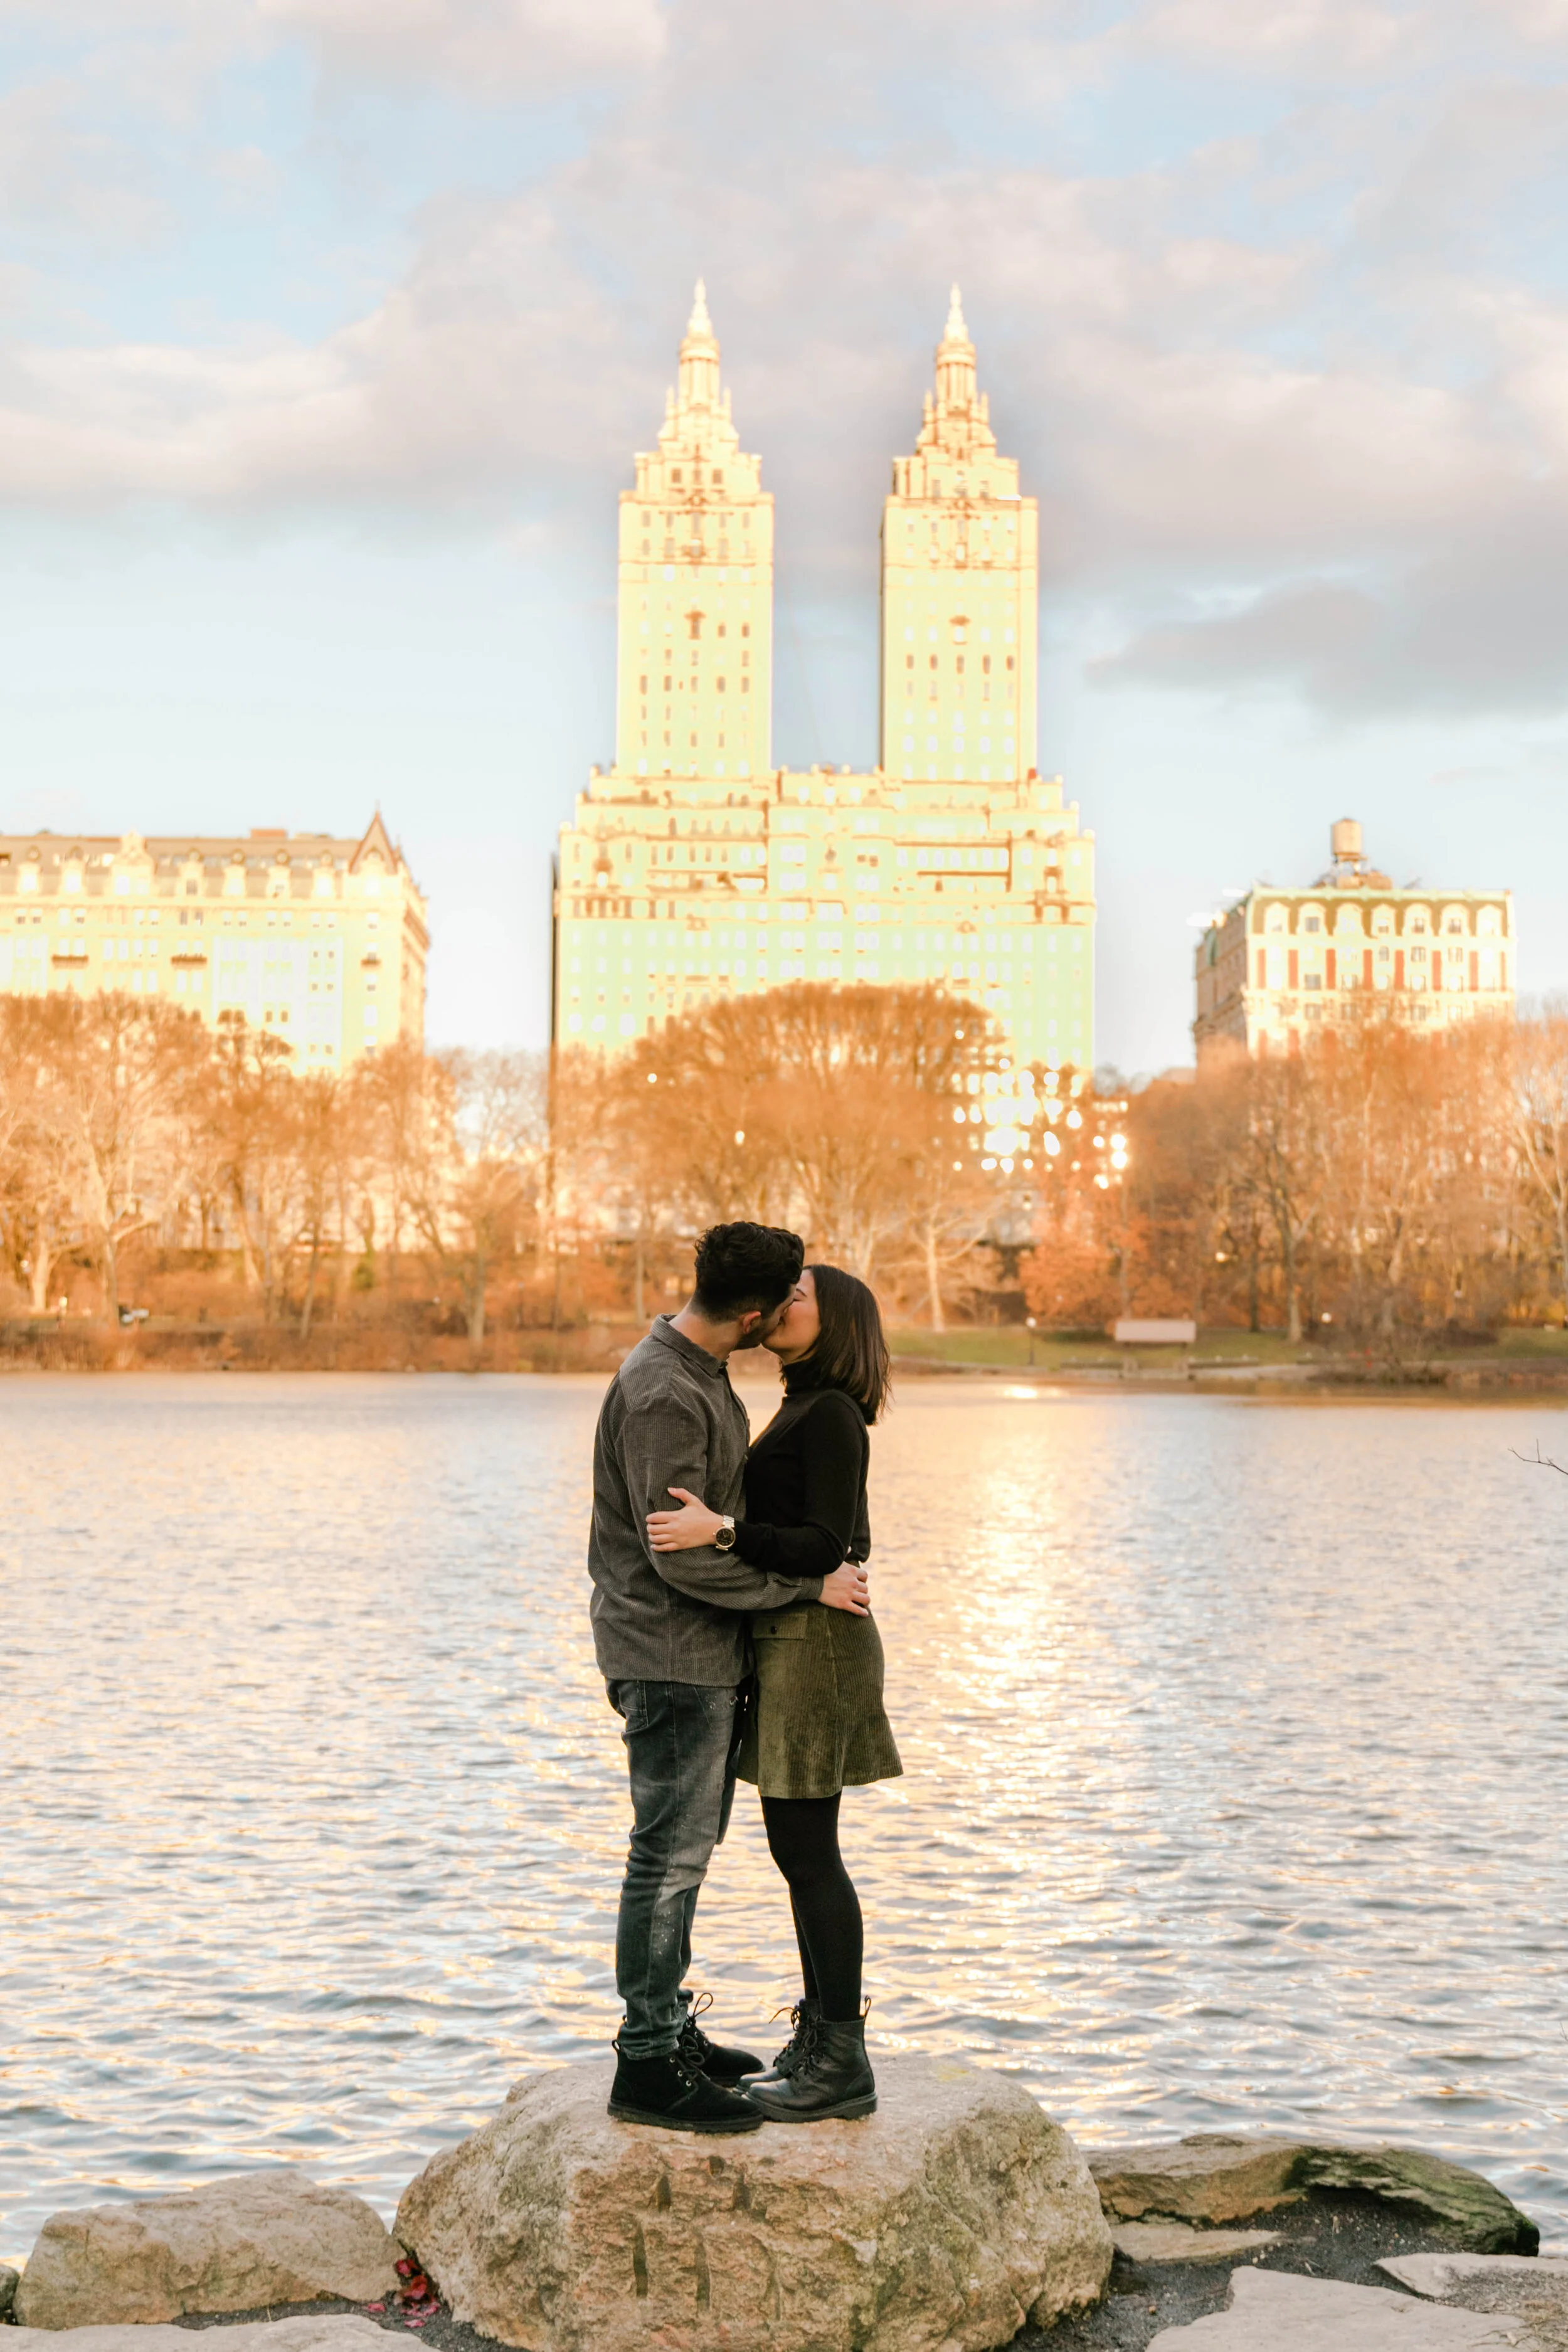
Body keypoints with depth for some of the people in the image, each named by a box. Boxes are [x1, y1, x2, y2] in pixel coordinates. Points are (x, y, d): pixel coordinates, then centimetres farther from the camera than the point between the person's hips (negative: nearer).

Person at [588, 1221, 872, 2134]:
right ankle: (649, 2065, 1)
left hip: (706, 1653, 10)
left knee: (685, 1848, 17)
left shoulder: (701, 1373, 11)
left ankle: (669, 2028, 27)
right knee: (671, 1855, -5)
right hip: (671, 1657, -10)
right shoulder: (663, 1395, -22)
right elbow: (682, 1553, -25)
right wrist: (808, 1585, -18)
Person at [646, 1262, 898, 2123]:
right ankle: (820, 2035, 20)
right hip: (790, 1641, 10)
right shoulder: (804, 1412, 16)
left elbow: (827, 1546, -20)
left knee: (806, 1852, -6)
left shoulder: (830, 1415, -13)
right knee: (801, 1850, 13)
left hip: (814, 1642, -10)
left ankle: (842, 2062, 0)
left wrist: (719, 1531, -27)